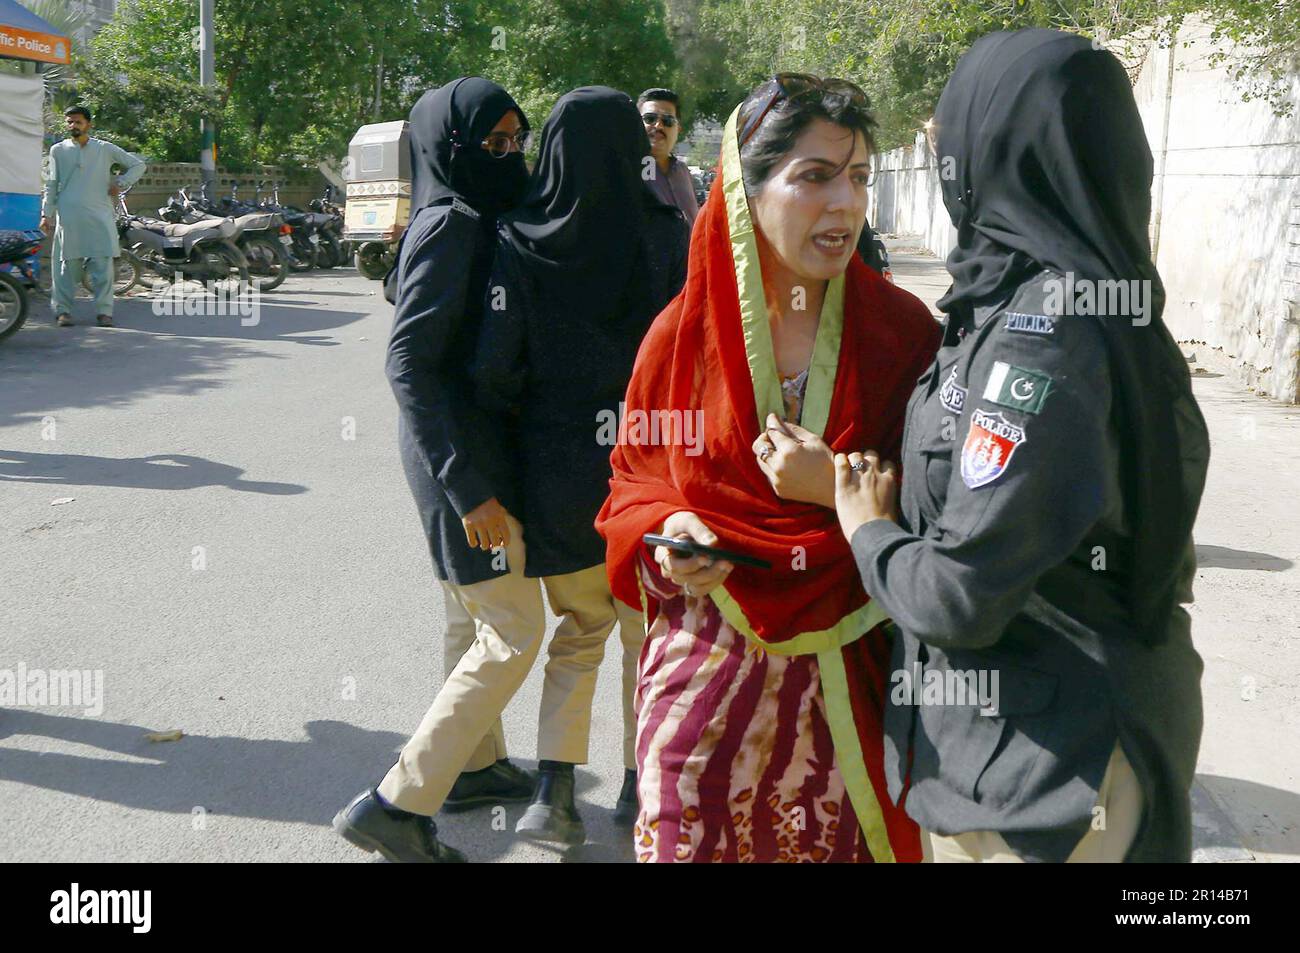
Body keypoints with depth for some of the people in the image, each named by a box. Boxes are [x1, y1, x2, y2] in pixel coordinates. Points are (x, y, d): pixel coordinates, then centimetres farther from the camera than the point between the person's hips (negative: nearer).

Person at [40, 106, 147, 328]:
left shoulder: (105, 149, 9)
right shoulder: (58, 150, 11)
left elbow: (138, 165, 14)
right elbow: (51, 185, 11)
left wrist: (121, 184, 4)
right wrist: (46, 214, 4)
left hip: (100, 216, 0)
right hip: (68, 216, 0)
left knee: (103, 264, -6)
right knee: (67, 264, -1)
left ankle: (104, 311, -1)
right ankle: (63, 310, 5)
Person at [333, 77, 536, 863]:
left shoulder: (479, 219, 11)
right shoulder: (451, 224, -18)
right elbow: (408, 362, -24)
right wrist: (468, 487, -25)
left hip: (476, 446, 10)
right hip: (463, 453, -10)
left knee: (474, 619, 20)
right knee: (513, 637, -5)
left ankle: (477, 765, 38)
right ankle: (398, 805, 2)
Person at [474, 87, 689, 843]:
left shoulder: (519, 242, -8)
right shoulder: (669, 238, -9)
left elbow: (495, 365, -11)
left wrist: (526, 420, 7)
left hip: (558, 465, 1)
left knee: (578, 630, 18)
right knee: (648, 631, 17)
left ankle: (555, 793, 13)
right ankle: (640, 787, 26)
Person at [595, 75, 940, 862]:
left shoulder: (904, 331, -4)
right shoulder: (683, 334, -2)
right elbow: (634, 481, 9)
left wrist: (840, 489, -19)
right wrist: (664, 532, -12)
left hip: (848, 678, 0)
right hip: (707, 669, 0)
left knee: (842, 844, 10)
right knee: (688, 840, 7)